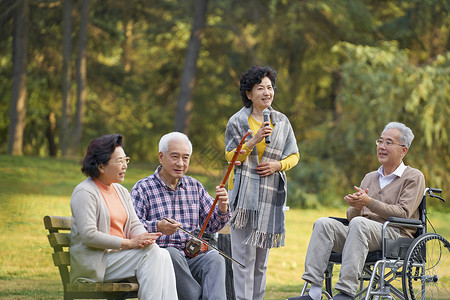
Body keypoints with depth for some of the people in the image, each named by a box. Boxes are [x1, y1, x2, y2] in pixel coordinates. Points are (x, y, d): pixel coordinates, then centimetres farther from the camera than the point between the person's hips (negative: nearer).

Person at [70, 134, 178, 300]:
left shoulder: (121, 191, 20)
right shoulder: (85, 192, -8)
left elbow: (134, 224, 15)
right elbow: (89, 236, -18)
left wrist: (144, 237, -11)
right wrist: (129, 243, -19)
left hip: (120, 254, 8)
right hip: (95, 262, -8)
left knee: (162, 254, -20)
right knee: (151, 254, -26)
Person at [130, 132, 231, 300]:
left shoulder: (195, 187, 20)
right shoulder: (143, 188, 4)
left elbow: (211, 226, 17)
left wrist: (222, 207, -5)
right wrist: (158, 227, -29)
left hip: (193, 257, 4)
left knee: (215, 258, -28)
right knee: (172, 254, -37)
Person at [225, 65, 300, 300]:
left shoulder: (281, 121, 11)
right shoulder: (237, 121, 1)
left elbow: (294, 155, 14)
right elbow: (230, 156, -3)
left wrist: (278, 165, -6)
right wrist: (253, 141, -17)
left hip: (271, 192, 4)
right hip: (244, 193, -4)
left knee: (262, 256, 8)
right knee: (244, 254, -10)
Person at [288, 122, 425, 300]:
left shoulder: (414, 177, 8)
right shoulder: (369, 178, 27)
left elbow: (403, 213, -6)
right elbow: (351, 216, 21)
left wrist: (369, 202, -14)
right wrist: (356, 207, -4)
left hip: (394, 234, -6)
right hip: (363, 232, 6)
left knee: (359, 223, -36)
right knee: (324, 223, -21)